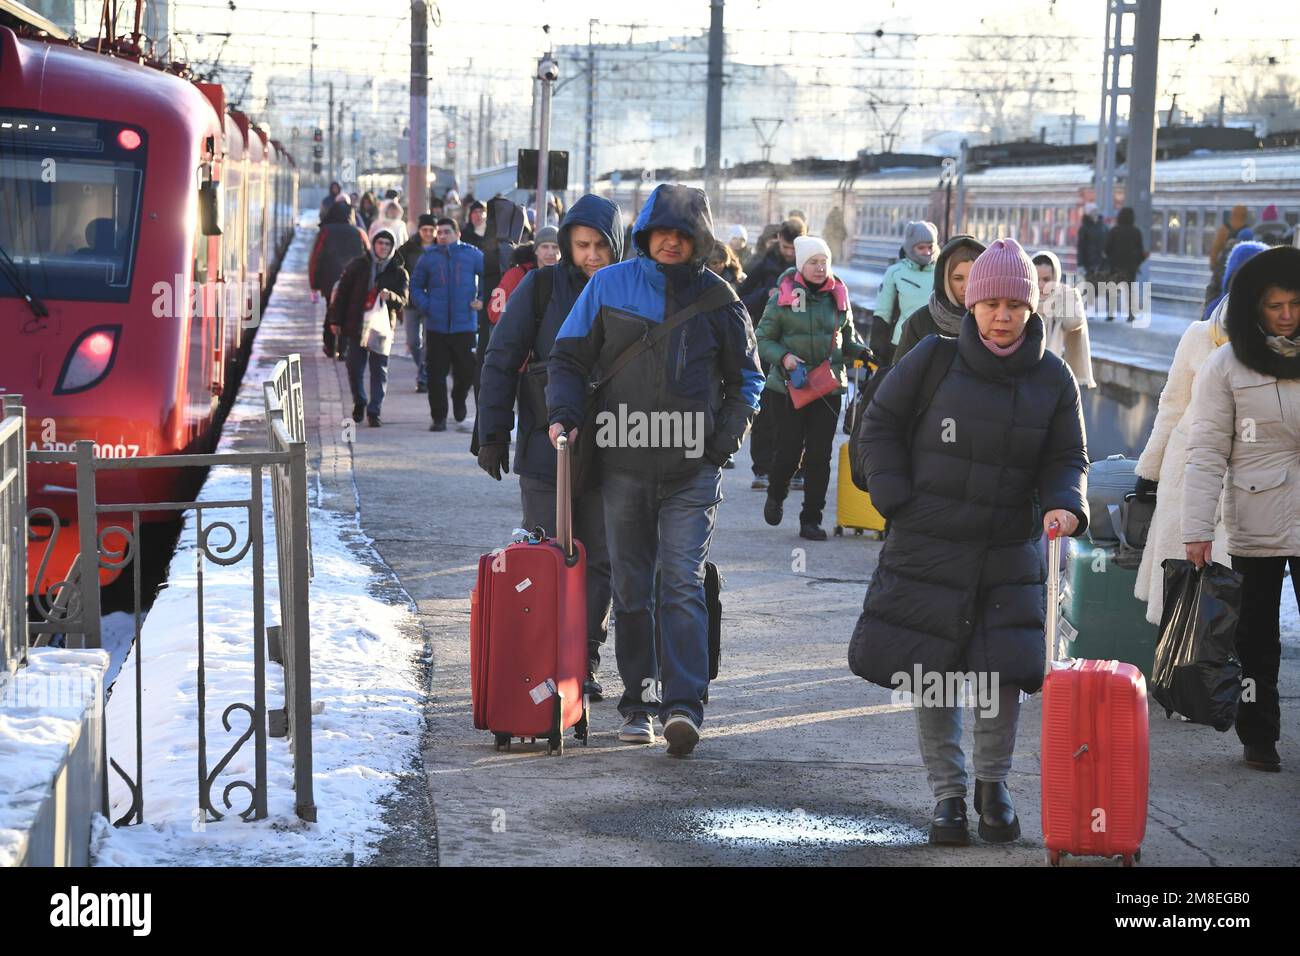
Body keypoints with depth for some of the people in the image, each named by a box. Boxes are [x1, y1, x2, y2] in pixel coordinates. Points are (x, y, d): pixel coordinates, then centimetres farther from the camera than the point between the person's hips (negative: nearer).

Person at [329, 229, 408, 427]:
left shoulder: (398, 272, 2)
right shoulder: (358, 265, 2)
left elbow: (402, 300, -5)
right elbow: (342, 292, 5)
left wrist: (390, 296, -28)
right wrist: (337, 320, 2)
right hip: (356, 325, 1)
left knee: (379, 369, -3)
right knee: (354, 368, 3)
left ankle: (374, 411, 3)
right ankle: (359, 402, 26)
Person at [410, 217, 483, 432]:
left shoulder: (471, 255, 1)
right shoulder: (428, 258, 4)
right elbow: (416, 285, 14)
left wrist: (481, 300, 2)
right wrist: (425, 306, -1)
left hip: (464, 325, 0)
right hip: (436, 327, 0)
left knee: (466, 372, 2)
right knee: (436, 374, -1)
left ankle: (459, 398, 34)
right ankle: (438, 418, 7)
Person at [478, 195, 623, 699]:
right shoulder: (540, 288, -2)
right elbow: (501, 361, 0)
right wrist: (493, 433, -5)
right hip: (546, 445, -2)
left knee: (600, 561, 6)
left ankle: (585, 662, 17)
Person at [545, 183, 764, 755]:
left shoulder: (716, 299, 3)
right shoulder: (609, 286, 2)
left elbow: (746, 379, 13)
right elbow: (568, 358, 8)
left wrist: (726, 439, 1)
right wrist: (565, 414, -8)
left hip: (692, 470, -1)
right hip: (622, 465, 2)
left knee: (683, 584, -11)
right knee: (631, 589, 8)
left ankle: (684, 706, -16)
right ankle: (639, 702, 17)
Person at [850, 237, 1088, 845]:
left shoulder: (1052, 379, 1)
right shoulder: (933, 361, -5)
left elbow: (1066, 459, 4)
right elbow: (880, 426, 4)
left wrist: (1064, 505, -17)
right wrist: (897, 502, -5)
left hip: (1009, 556, 1)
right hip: (926, 550, -1)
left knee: (1004, 677, -5)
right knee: (930, 679, 3)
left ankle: (993, 785, 18)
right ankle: (947, 793, 18)